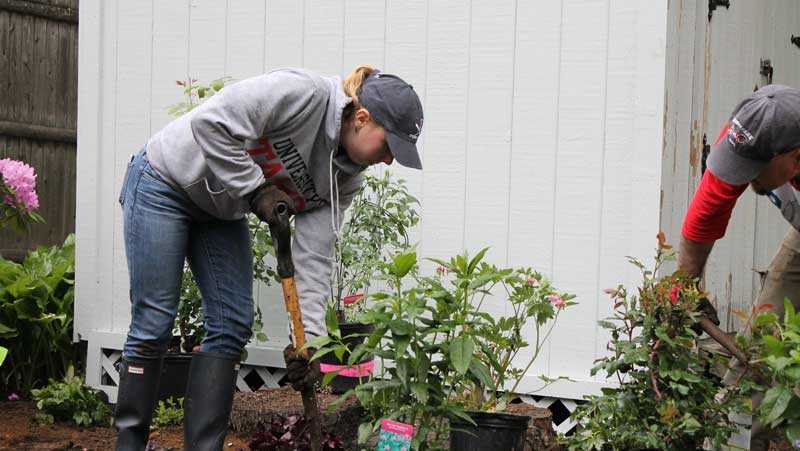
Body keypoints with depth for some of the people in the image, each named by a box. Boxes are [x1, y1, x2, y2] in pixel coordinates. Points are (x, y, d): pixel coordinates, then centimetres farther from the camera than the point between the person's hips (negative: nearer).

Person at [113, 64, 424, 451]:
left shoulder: (344, 177, -6)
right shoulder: (304, 93, -28)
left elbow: (313, 255, -11)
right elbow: (212, 122, -31)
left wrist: (309, 337, -19)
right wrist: (256, 190, -27)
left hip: (221, 211, 7)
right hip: (164, 183, -7)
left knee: (233, 325, -1)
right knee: (154, 325, -7)